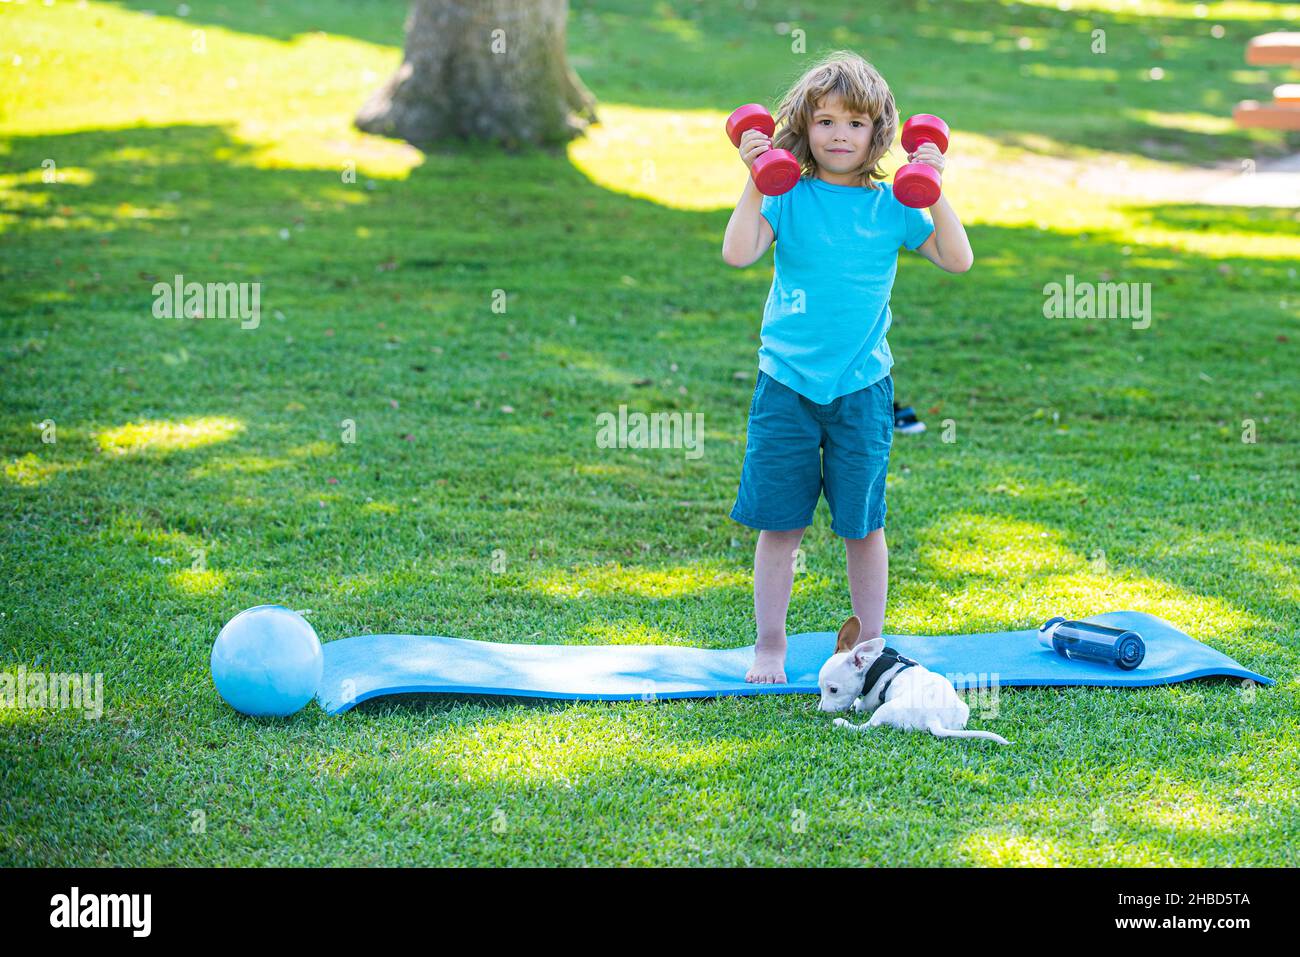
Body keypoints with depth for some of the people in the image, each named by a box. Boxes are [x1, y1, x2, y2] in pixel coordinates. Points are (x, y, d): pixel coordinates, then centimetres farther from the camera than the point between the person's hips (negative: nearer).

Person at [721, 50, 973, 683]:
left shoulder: (890, 206, 3)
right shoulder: (787, 198, -2)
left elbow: (958, 259, -4)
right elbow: (737, 253, -16)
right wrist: (755, 181, -21)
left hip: (862, 387, 1)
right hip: (786, 384, -1)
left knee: (862, 525, 8)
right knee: (779, 523, 5)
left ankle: (869, 646, 22)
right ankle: (769, 648, 17)